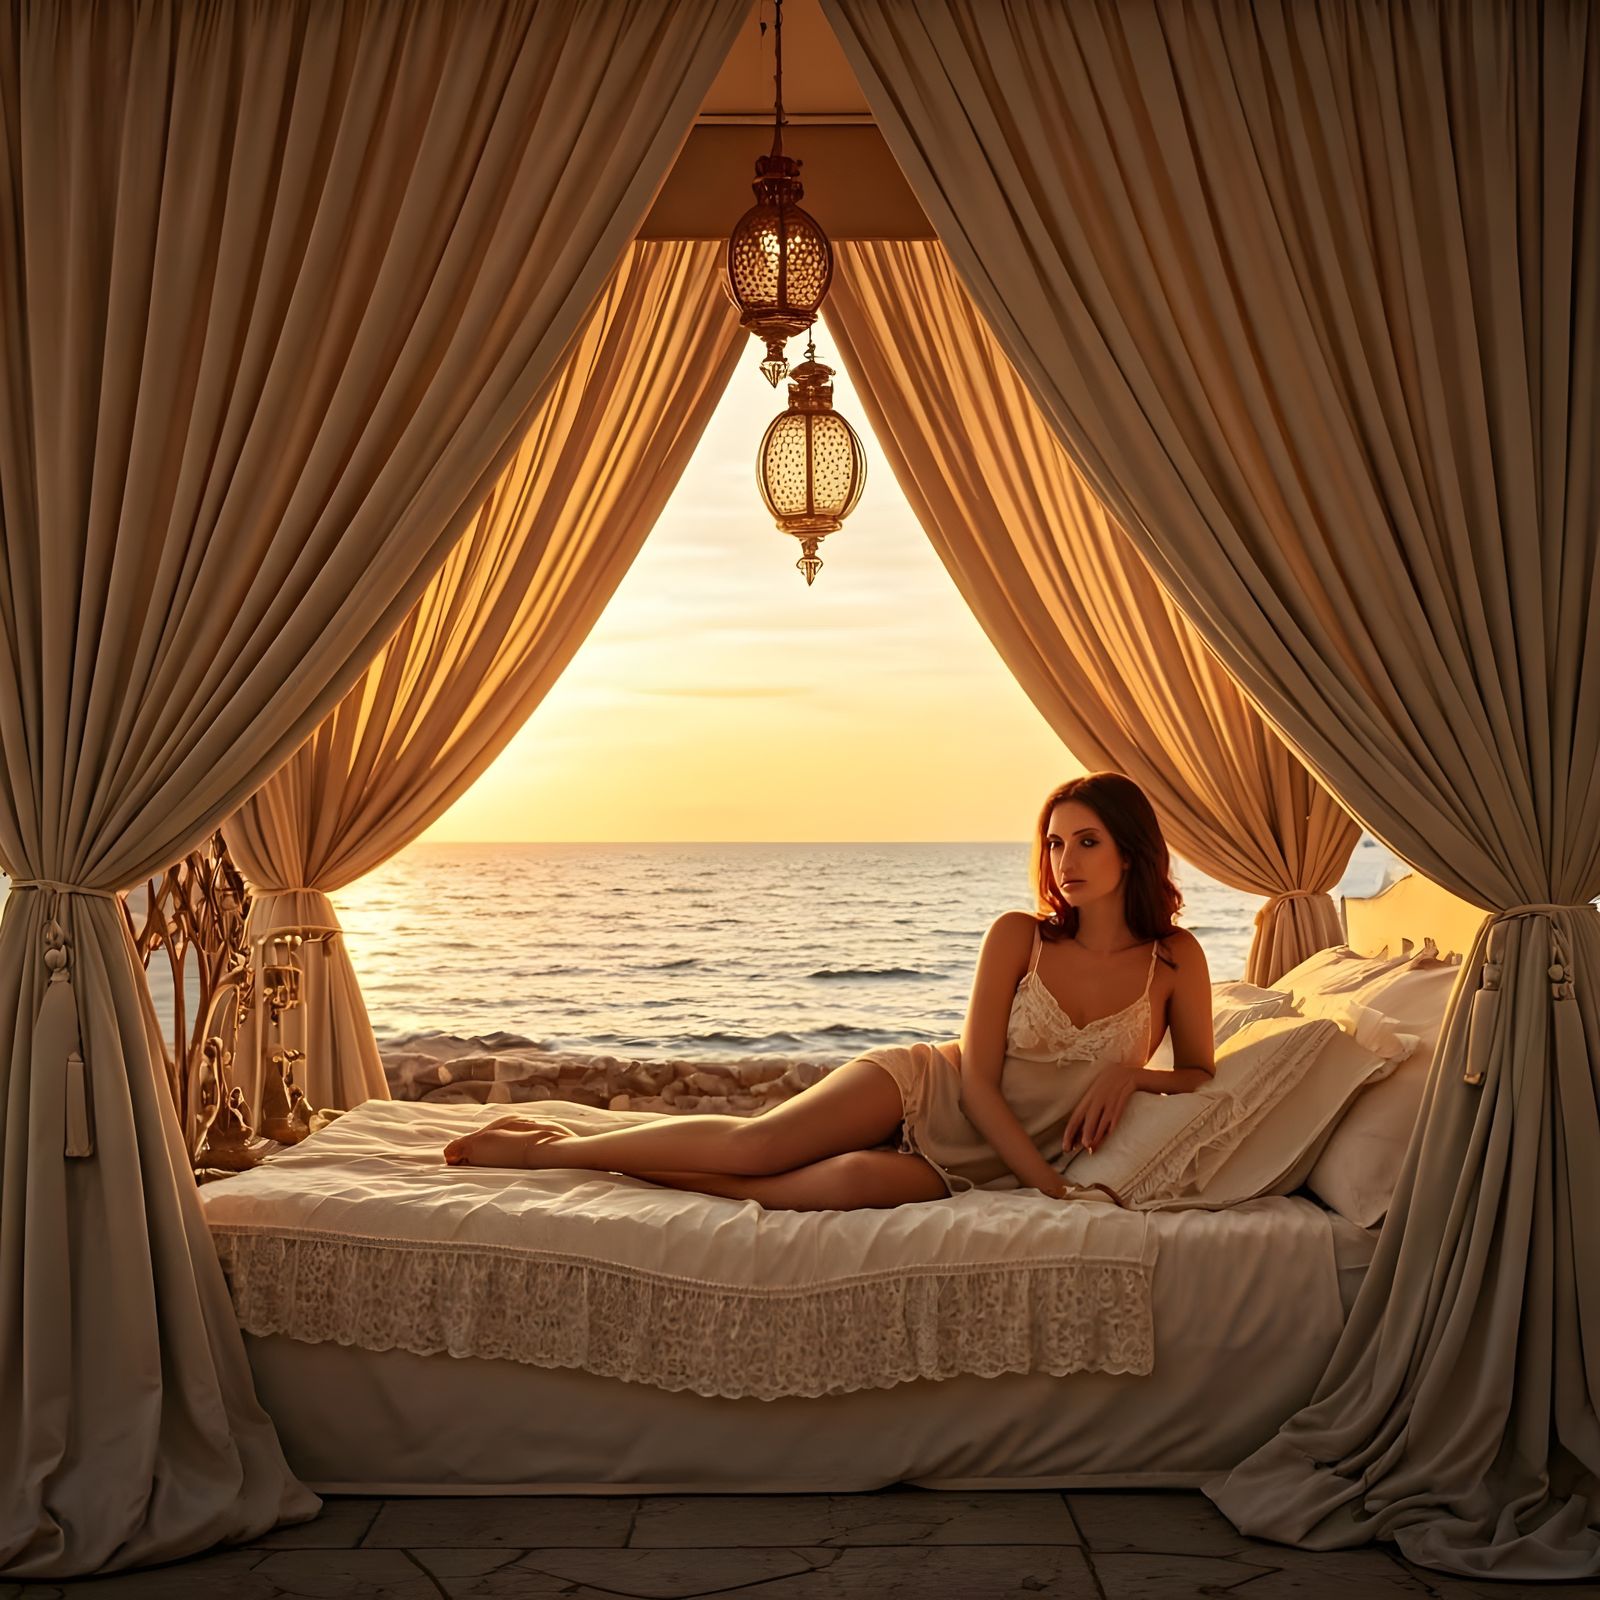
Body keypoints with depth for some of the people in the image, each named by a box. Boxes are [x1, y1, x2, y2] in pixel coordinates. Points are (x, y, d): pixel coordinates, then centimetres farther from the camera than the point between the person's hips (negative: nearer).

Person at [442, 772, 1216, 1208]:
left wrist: (1130, 1075, -14)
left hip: (978, 1161, 0)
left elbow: (1200, 1076, 7)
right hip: (925, 1088, 0)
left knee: (855, 1182, -34)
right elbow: (978, 1078, -9)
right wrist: (1045, 1179, -19)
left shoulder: (1175, 959, -3)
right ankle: (554, 1145, -5)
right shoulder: (1018, 936, -6)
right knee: (754, 1141, -24)